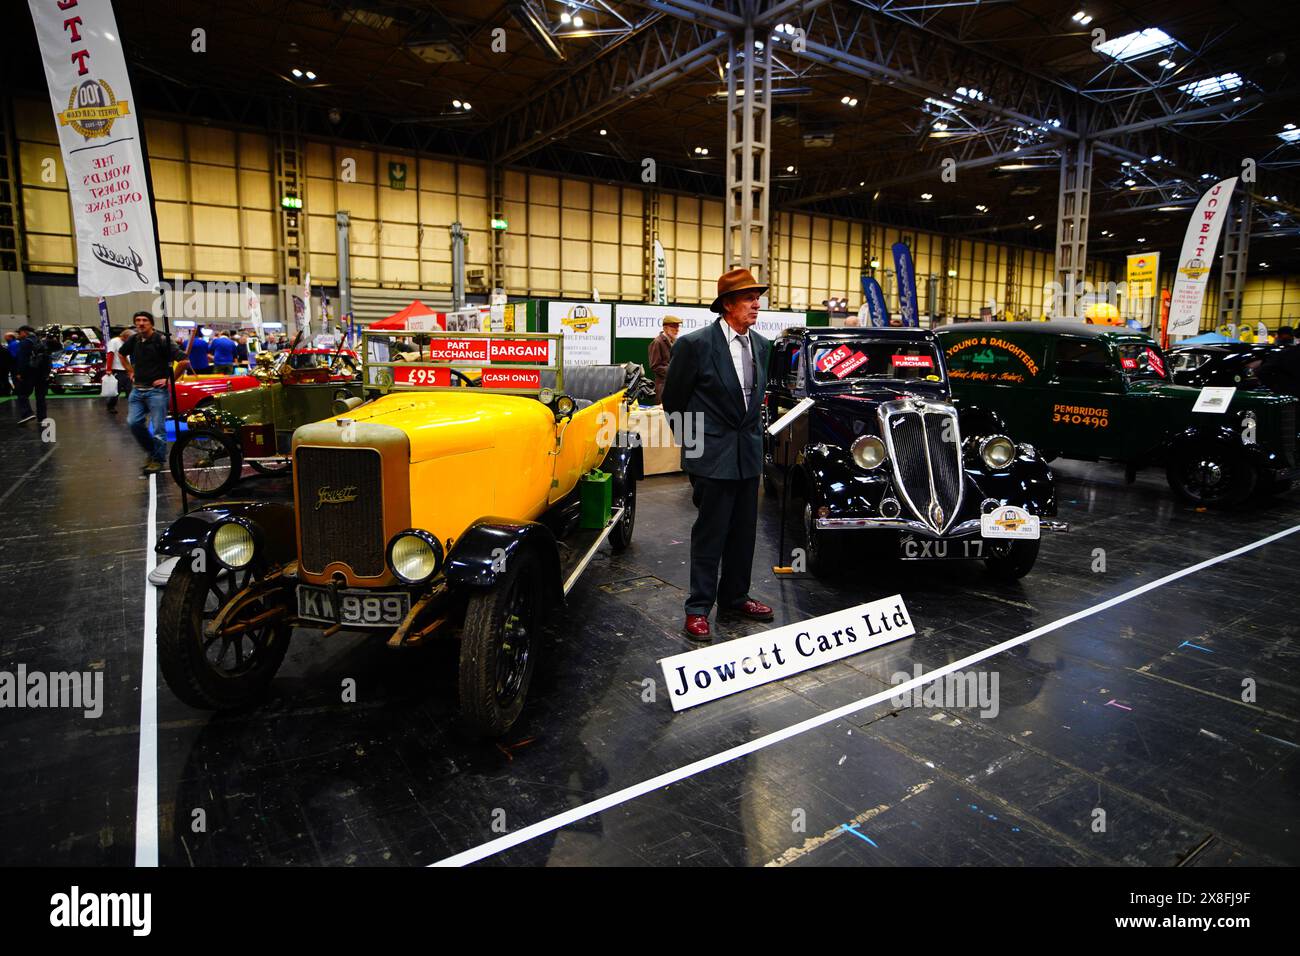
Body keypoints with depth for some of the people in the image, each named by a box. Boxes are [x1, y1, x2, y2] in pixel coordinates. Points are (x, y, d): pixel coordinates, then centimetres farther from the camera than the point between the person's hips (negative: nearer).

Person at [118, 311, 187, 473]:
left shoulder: (162, 340, -11)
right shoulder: (133, 340, 8)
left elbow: (183, 361, -17)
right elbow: (121, 354, 30)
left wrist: (170, 380, -12)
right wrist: (131, 371, 18)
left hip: (156, 390, -6)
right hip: (137, 390, 6)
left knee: (158, 428, -3)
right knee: (133, 423, 2)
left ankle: (158, 459, 10)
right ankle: (150, 450, 22)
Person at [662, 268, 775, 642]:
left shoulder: (761, 345, 8)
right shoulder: (695, 344, -12)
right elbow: (672, 400, -3)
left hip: (749, 453, 6)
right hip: (713, 456, -6)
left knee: (743, 533, 14)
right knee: (709, 534, 1)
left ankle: (734, 598, 29)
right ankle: (698, 608, 13)